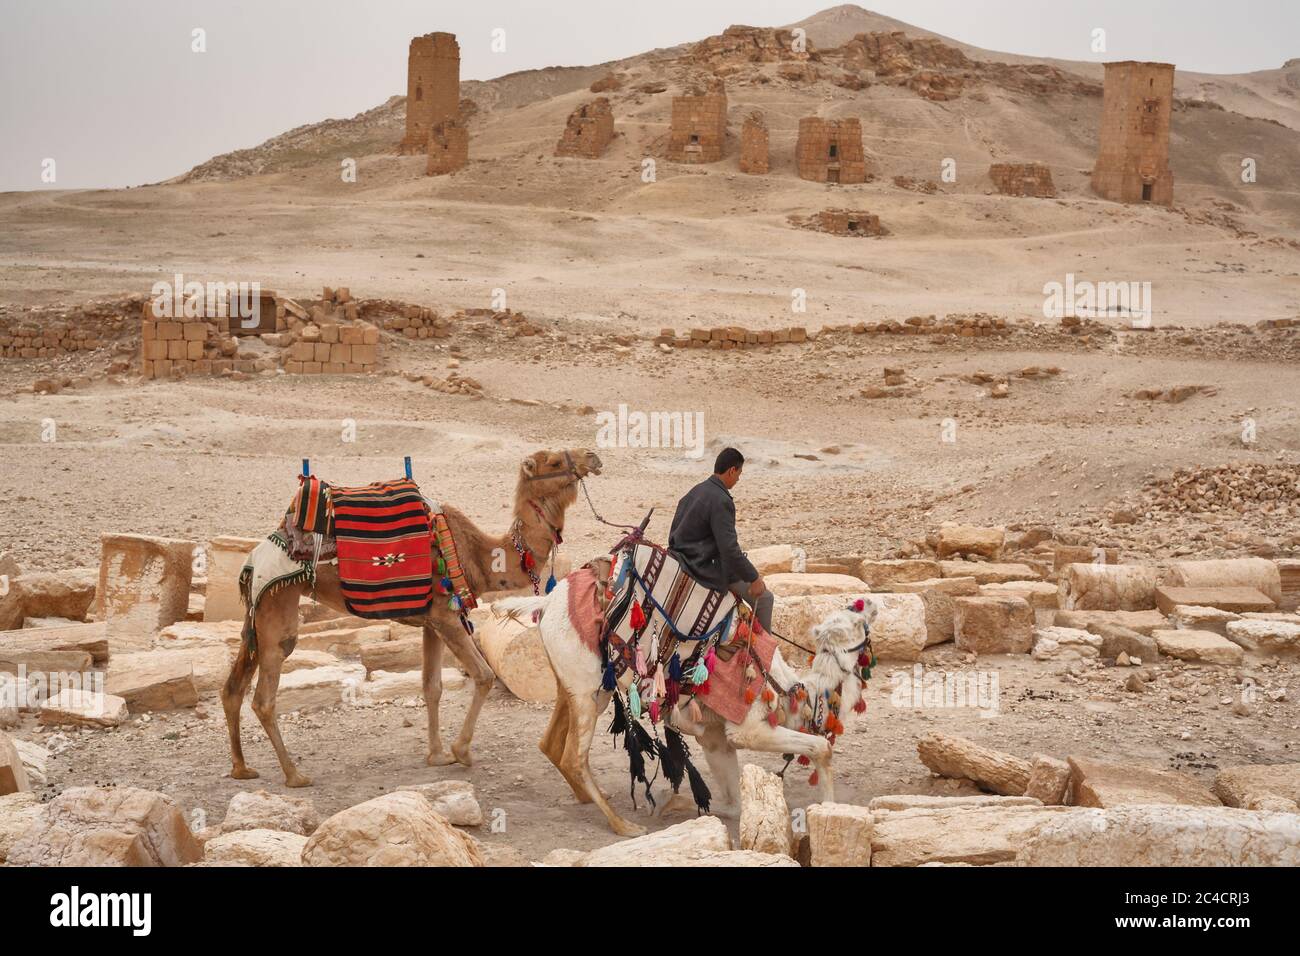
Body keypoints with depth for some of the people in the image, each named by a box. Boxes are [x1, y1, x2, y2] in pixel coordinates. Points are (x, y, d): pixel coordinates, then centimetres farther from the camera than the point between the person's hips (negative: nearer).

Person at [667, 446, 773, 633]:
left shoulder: (694, 491, 7)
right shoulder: (721, 501, -21)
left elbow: (676, 530, 15)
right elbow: (730, 549, -25)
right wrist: (754, 578, -16)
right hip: (704, 569, -10)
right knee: (763, 597, -1)